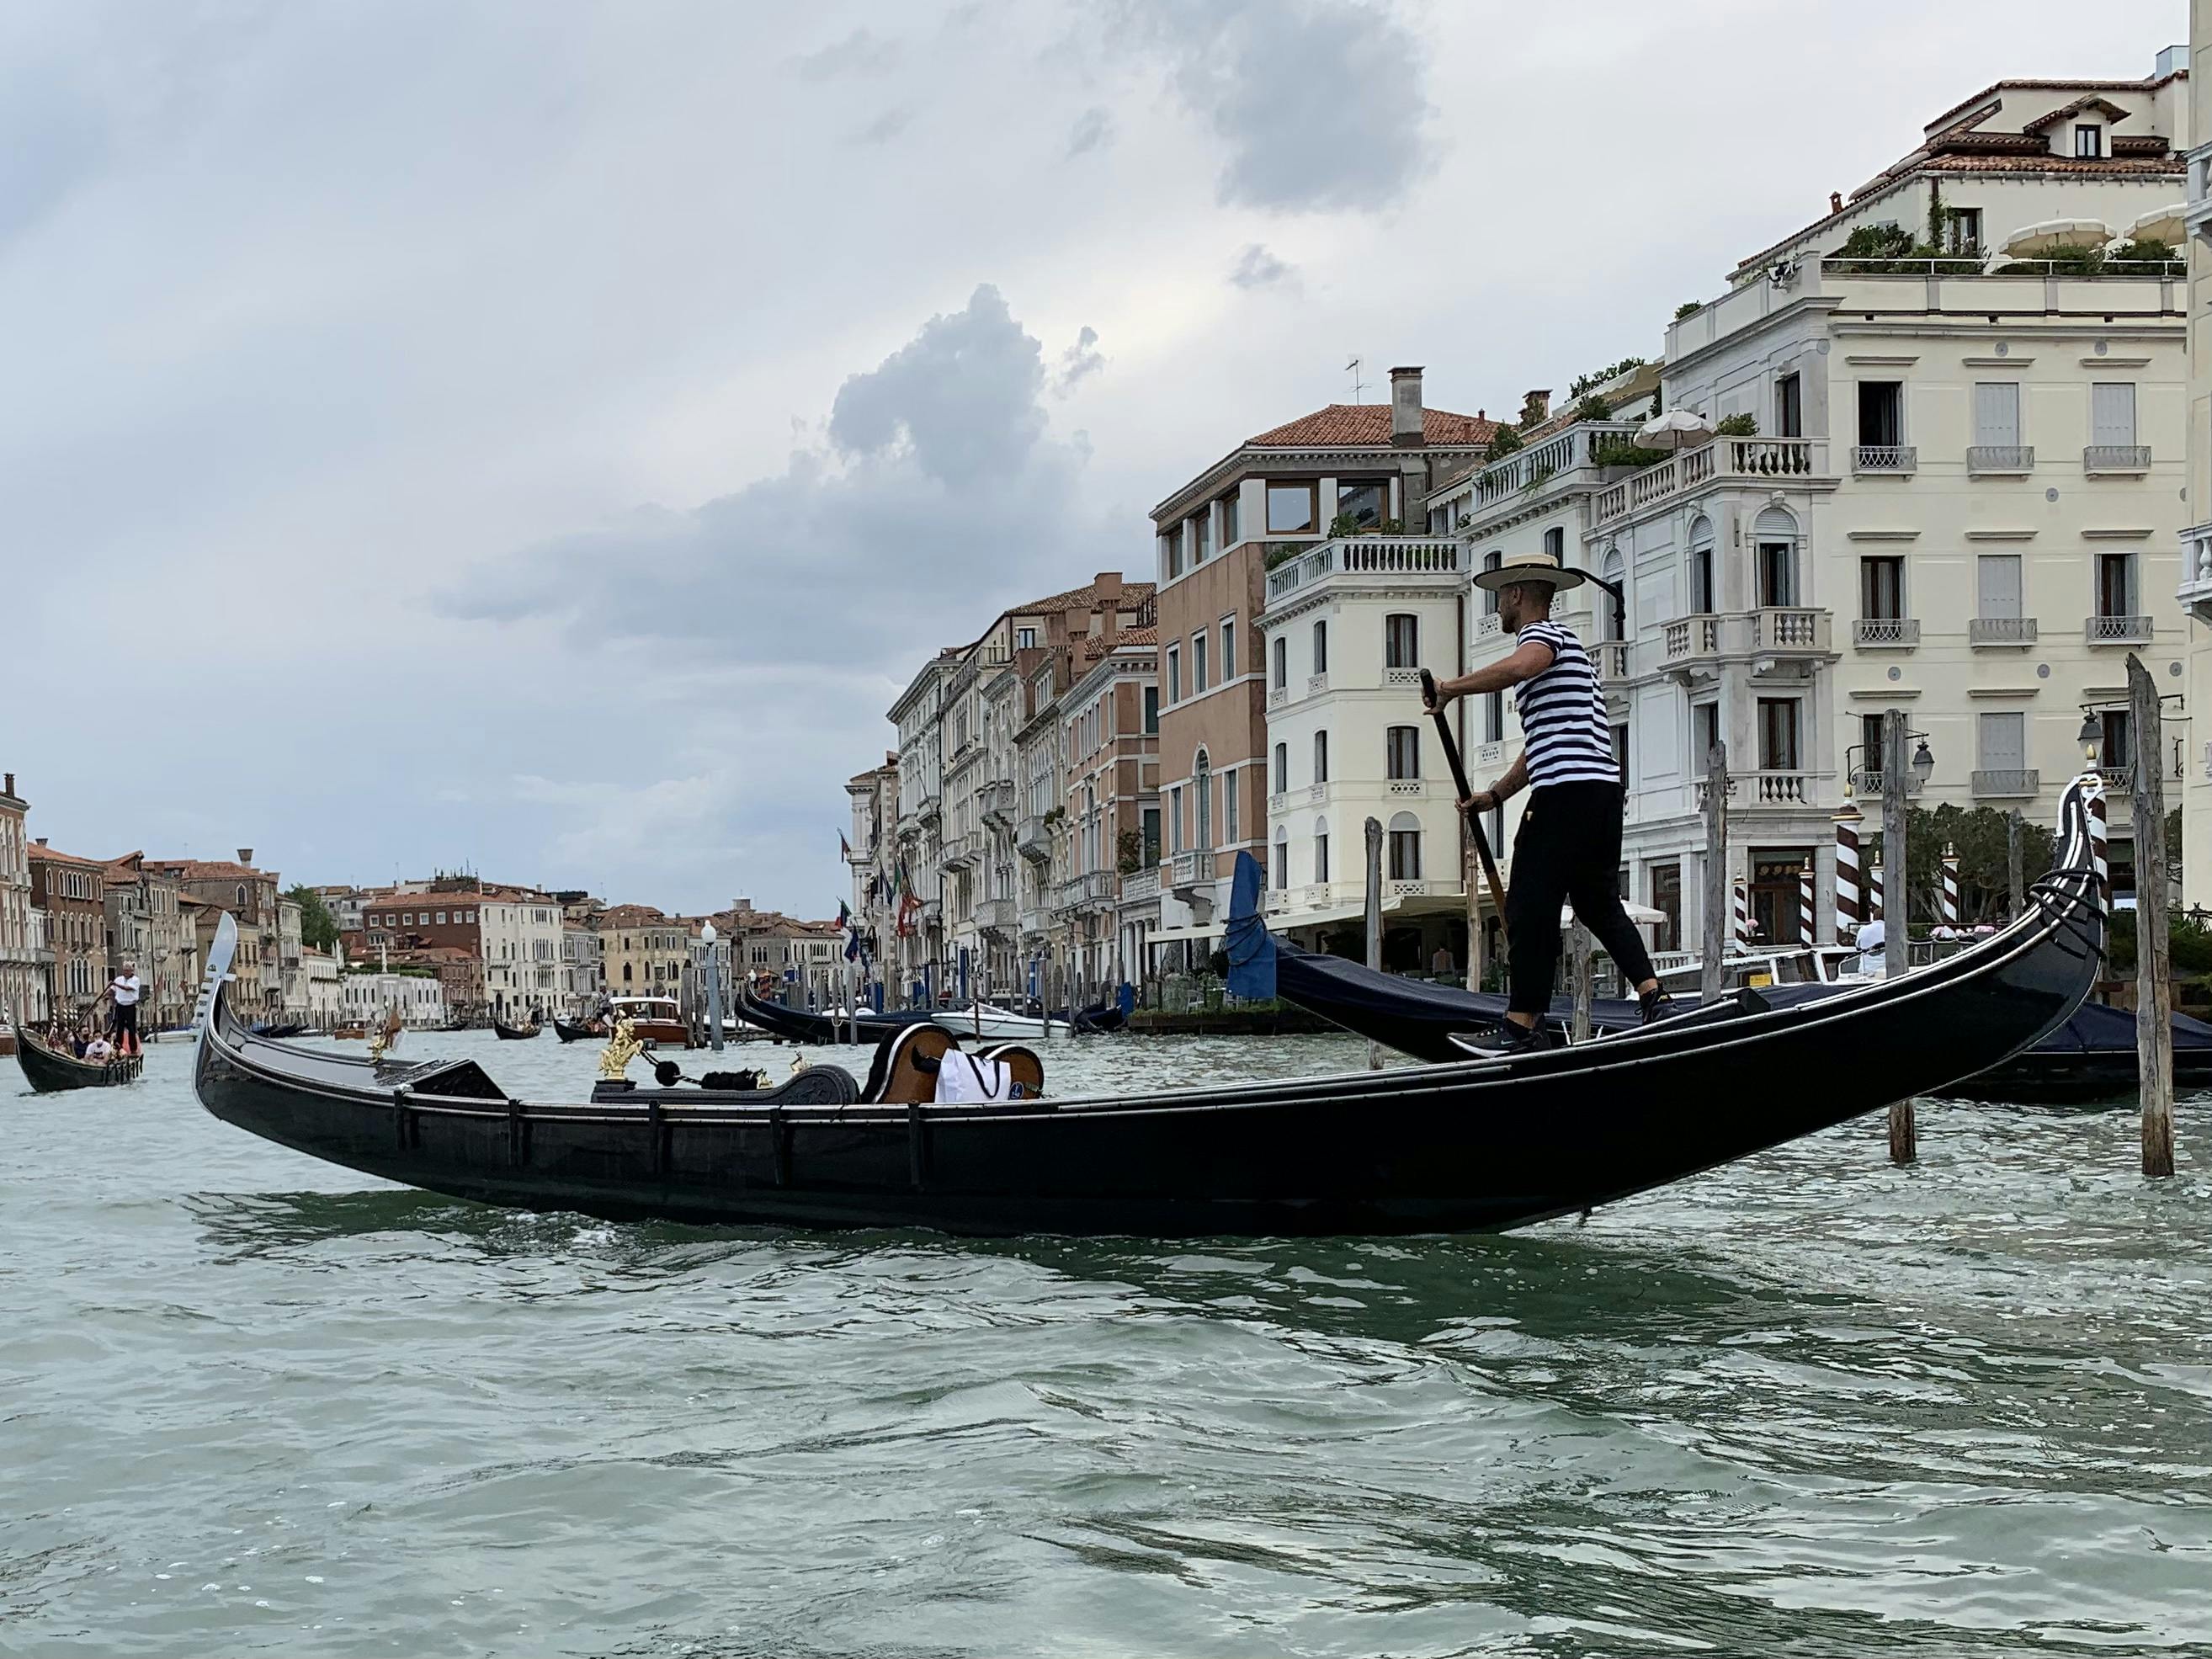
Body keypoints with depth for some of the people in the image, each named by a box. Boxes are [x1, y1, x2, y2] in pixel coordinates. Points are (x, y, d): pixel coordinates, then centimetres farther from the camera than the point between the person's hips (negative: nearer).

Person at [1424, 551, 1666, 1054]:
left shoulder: (1543, 635, -3)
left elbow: (1518, 667, -30)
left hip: (1566, 792, -10)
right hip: (1603, 790, 10)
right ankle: (1652, 994, 8)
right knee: (1600, 903, 19)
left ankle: (1523, 1026, -6)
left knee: (1530, 909, -6)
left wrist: (1451, 688, -20)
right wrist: (1495, 794, 28)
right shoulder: (1561, 646, 29)